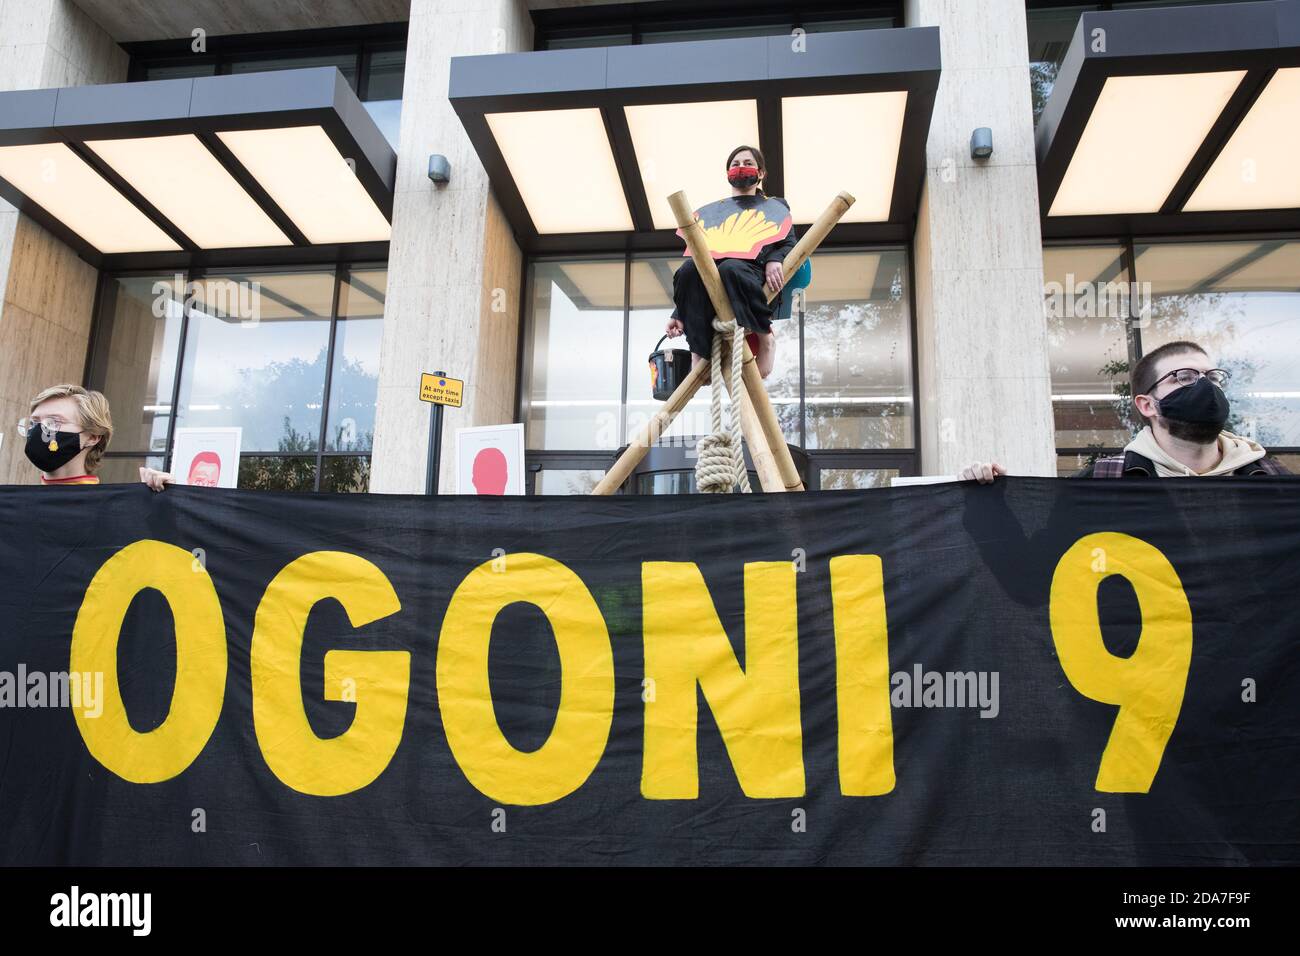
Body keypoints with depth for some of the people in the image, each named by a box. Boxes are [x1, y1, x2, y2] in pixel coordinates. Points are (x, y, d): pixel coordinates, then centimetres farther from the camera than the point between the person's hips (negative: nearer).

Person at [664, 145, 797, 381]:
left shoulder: (775, 206, 25)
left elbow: (788, 244, 12)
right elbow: (702, 254, 19)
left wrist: (774, 260, -17)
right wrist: (679, 313, 5)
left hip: (755, 275, -2)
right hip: (713, 275, 2)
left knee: (730, 268, -39)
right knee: (690, 268, -34)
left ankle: (765, 335, -25)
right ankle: (699, 352, -36)